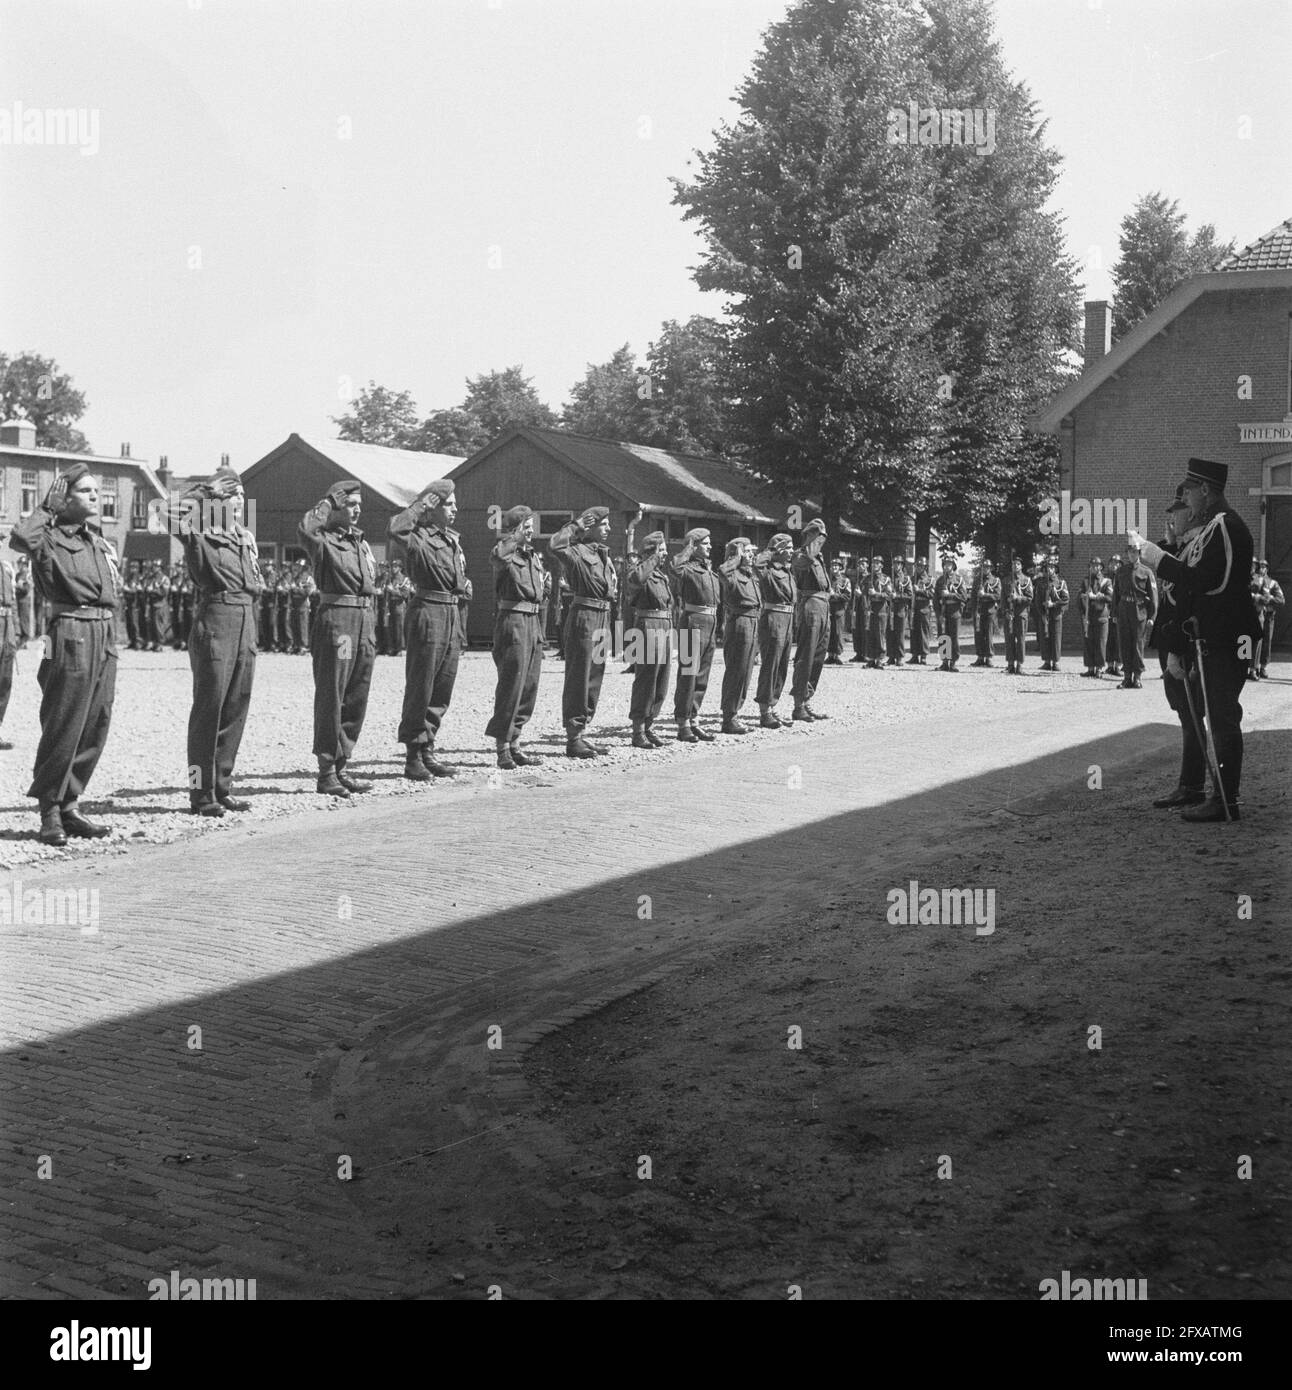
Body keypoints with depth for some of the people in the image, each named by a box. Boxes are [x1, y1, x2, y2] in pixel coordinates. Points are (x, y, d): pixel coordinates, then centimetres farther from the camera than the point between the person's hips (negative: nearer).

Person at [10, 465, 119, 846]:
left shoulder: (99, 541, 18)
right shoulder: (51, 538, -5)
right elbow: (20, 539, -26)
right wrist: (47, 508, -12)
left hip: (105, 634, 7)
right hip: (71, 632, -7)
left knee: (95, 727, 9)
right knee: (63, 727, -4)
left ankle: (68, 806, 18)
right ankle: (49, 813, 4)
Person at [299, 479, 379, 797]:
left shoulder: (362, 543, 18)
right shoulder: (325, 540, -5)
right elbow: (305, 531, -28)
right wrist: (324, 505, -12)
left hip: (364, 620, 8)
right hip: (336, 618, -8)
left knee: (356, 699, 10)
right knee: (331, 697, -5)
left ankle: (340, 767, 20)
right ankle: (326, 773, -1)